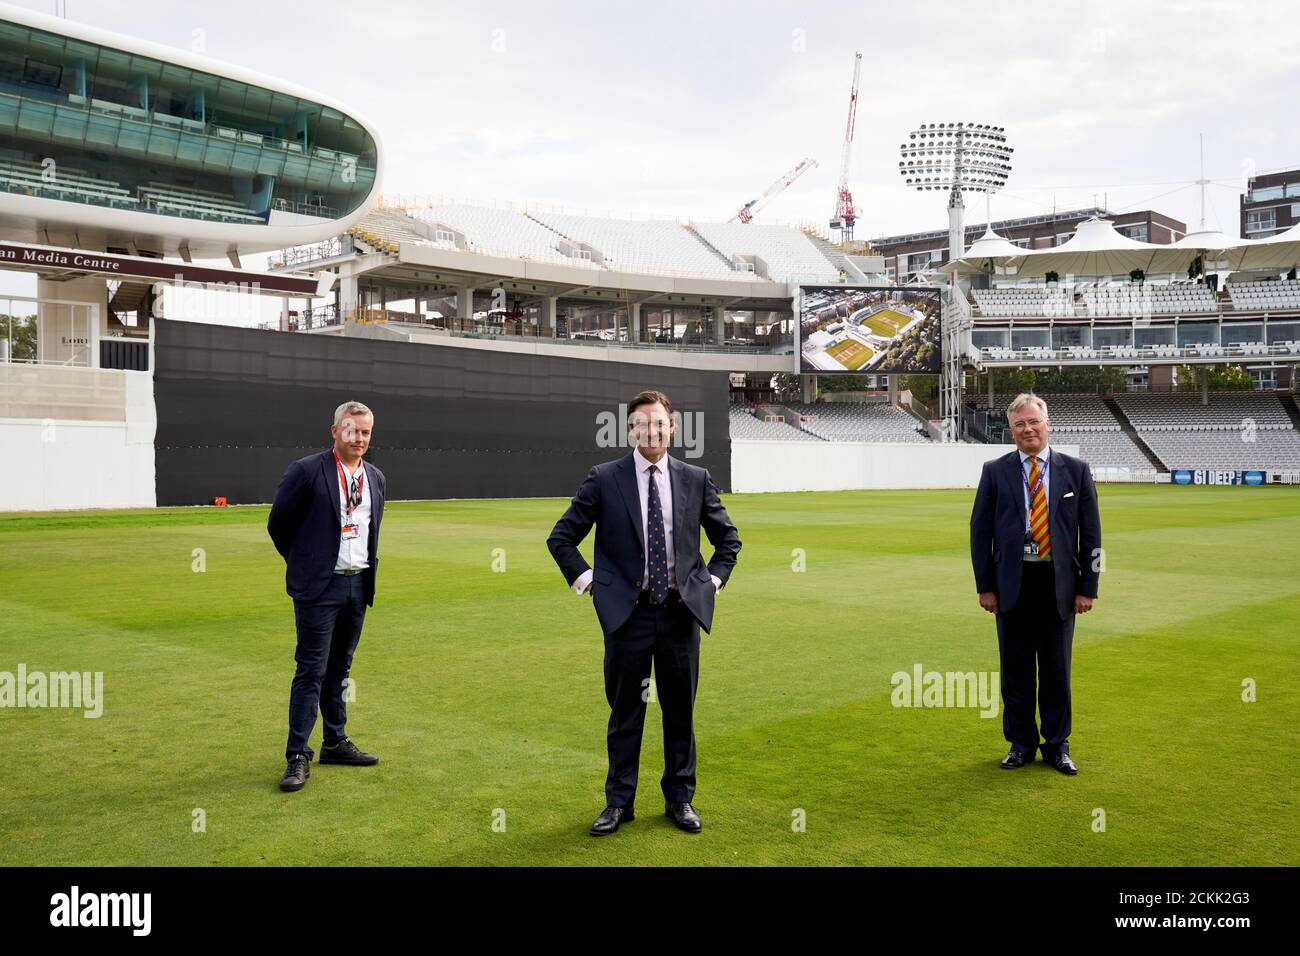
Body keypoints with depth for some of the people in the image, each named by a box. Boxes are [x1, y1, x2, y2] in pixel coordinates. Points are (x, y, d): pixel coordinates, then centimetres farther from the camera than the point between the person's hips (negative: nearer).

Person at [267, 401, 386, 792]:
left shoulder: (376, 478, 9)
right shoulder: (307, 471, -10)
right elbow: (278, 524, -3)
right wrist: (304, 562, 6)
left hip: (358, 585, 6)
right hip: (320, 585, -6)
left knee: (340, 668, 15)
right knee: (311, 671, -5)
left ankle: (335, 743, 25)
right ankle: (298, 756, 0)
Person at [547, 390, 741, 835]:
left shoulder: (696, 480, 4)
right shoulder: (604, 479, -3)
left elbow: (728, 538, 16)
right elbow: (561, 537, 4)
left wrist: (713, 580, 5)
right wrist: (585, 580, -3)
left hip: (681, 612, 2)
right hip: (627, 613, -2)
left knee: (680, 711, 11)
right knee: (625, 713, 8)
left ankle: (680, 798, 26)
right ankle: (619, 802, 22)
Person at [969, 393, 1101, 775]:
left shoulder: (1076, 470, 3)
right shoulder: (994, 471, 2)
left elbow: (1091, 533, 4)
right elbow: (979, 531, 3)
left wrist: (1088, 587, -1)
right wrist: (984, 586, -2)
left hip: (1059, 585, 0)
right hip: (1012, 584, 0)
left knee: (1057, 670, 8)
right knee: (1016, 670, 7)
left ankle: (1057, 746, 21)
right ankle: (1021, 744, 21)